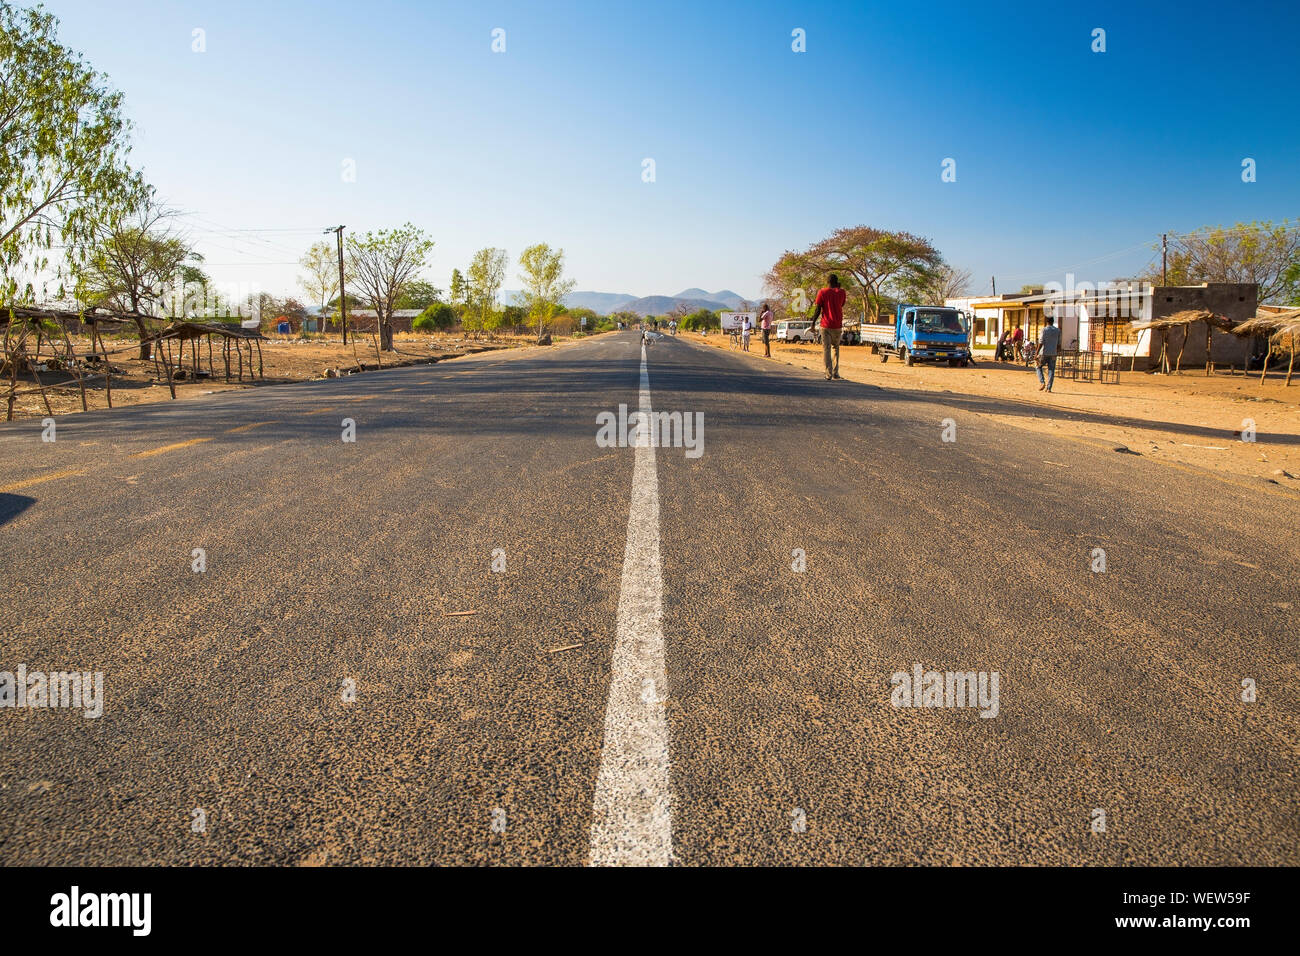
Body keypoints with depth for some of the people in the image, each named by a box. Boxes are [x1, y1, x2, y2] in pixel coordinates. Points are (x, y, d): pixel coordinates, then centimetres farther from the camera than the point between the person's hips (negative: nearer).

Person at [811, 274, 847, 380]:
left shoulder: (822, 292, -4)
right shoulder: (842, 292, 3)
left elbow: (818, 309, -6)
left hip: (826, 326, -3)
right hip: (838, 326, 3)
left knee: (826, 349, -1)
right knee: (836, 348, 18)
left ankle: (829, 374, -9)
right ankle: (836, 372, 12)